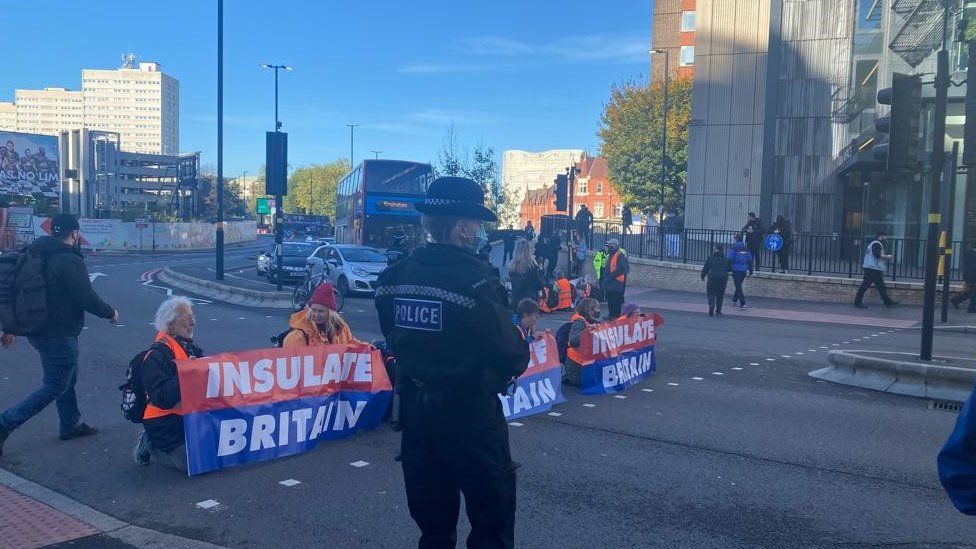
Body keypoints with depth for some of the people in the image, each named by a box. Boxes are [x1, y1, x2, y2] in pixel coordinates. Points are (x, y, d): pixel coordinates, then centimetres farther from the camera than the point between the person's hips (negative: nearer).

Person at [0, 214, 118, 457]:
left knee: (68, 377, 22)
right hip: (59, 335, -9)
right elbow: (88, 300, -20)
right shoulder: (71, 261, -19)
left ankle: (71, 424, 34)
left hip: (38, 330, 9)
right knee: (54, 388, 2)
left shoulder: (35, 254, 8)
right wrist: (111, 312, -1)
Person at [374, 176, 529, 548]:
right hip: (469, 412, -6)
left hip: (415, 408, 7)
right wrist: (519, 359, 2)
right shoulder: (474, 278, -20)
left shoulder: (395, 276, 1)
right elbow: (512, 354, -19)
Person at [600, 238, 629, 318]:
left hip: (617, 282, -10)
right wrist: (605, 275, 13)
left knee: (616, 300, -6)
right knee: (609, 299, 15)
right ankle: (611, 314, 25)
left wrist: (611, 276, -21)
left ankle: (617, 315, 0)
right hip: (609, 282, 10)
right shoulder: (609, 255, 17)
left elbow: (621, 269, -22)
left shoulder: (620, 255, -14)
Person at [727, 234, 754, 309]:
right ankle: (735, 299, 37)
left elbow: (730, 259, -12)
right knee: (739, 285, 22)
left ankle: (743, 303, -10)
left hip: (736, 270, -5)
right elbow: (750, 260, 10)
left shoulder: (734, 248, -9)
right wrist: (750, 271, 15)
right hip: (744, 270, 5)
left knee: (738, 286, -2)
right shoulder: (746, 248, 7)